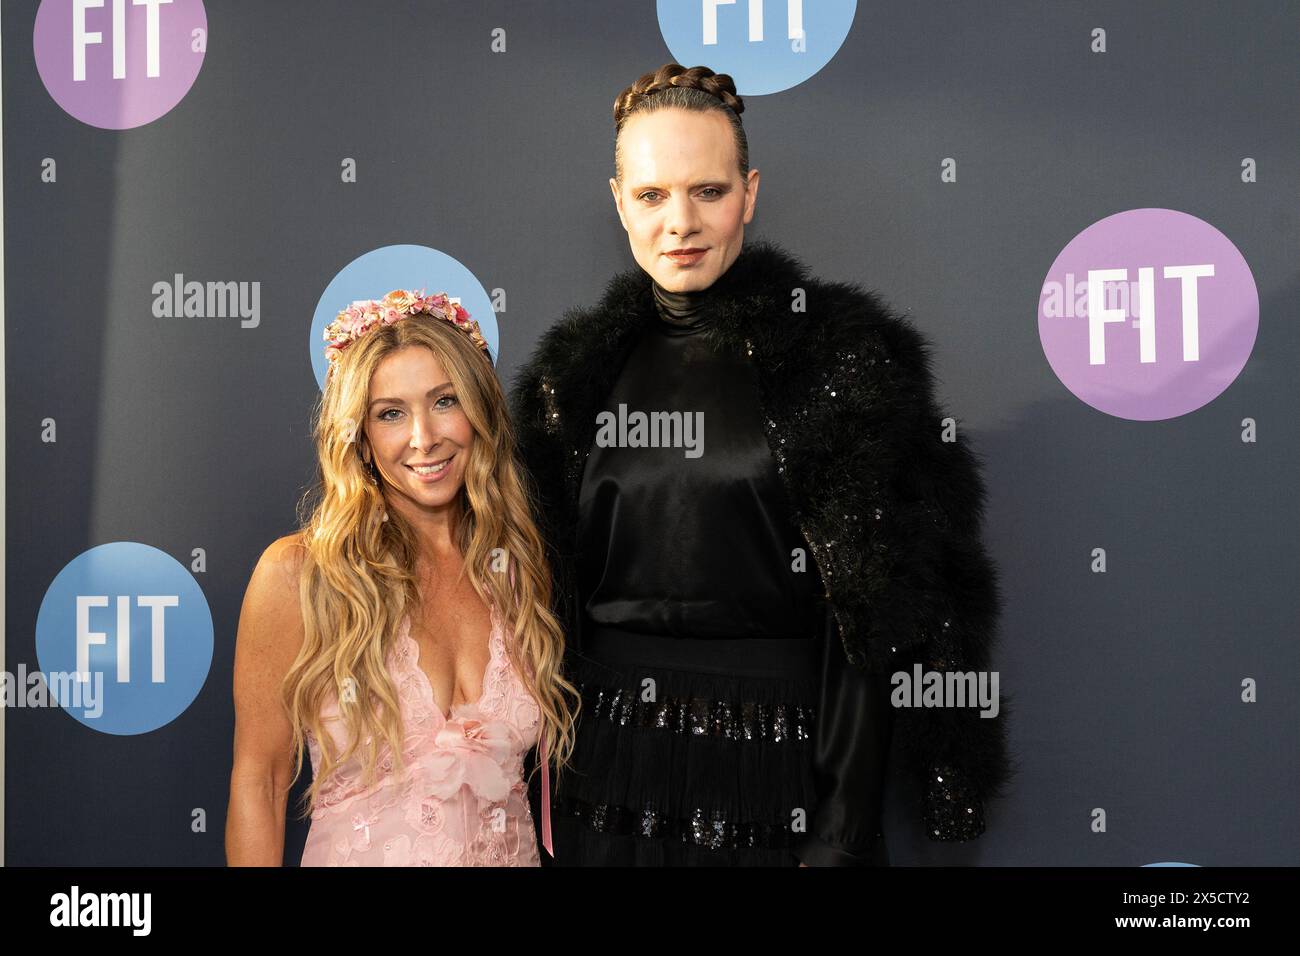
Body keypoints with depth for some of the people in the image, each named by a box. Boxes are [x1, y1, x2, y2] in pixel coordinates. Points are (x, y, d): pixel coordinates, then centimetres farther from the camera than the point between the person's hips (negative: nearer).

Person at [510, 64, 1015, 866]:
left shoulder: (839, 356, -8)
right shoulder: (580, 371, 4)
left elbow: (873, 618, -10)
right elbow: (551, 603, 9)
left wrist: (845, 836, -12)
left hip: (776, 768, -3)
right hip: (610, 769, 3)